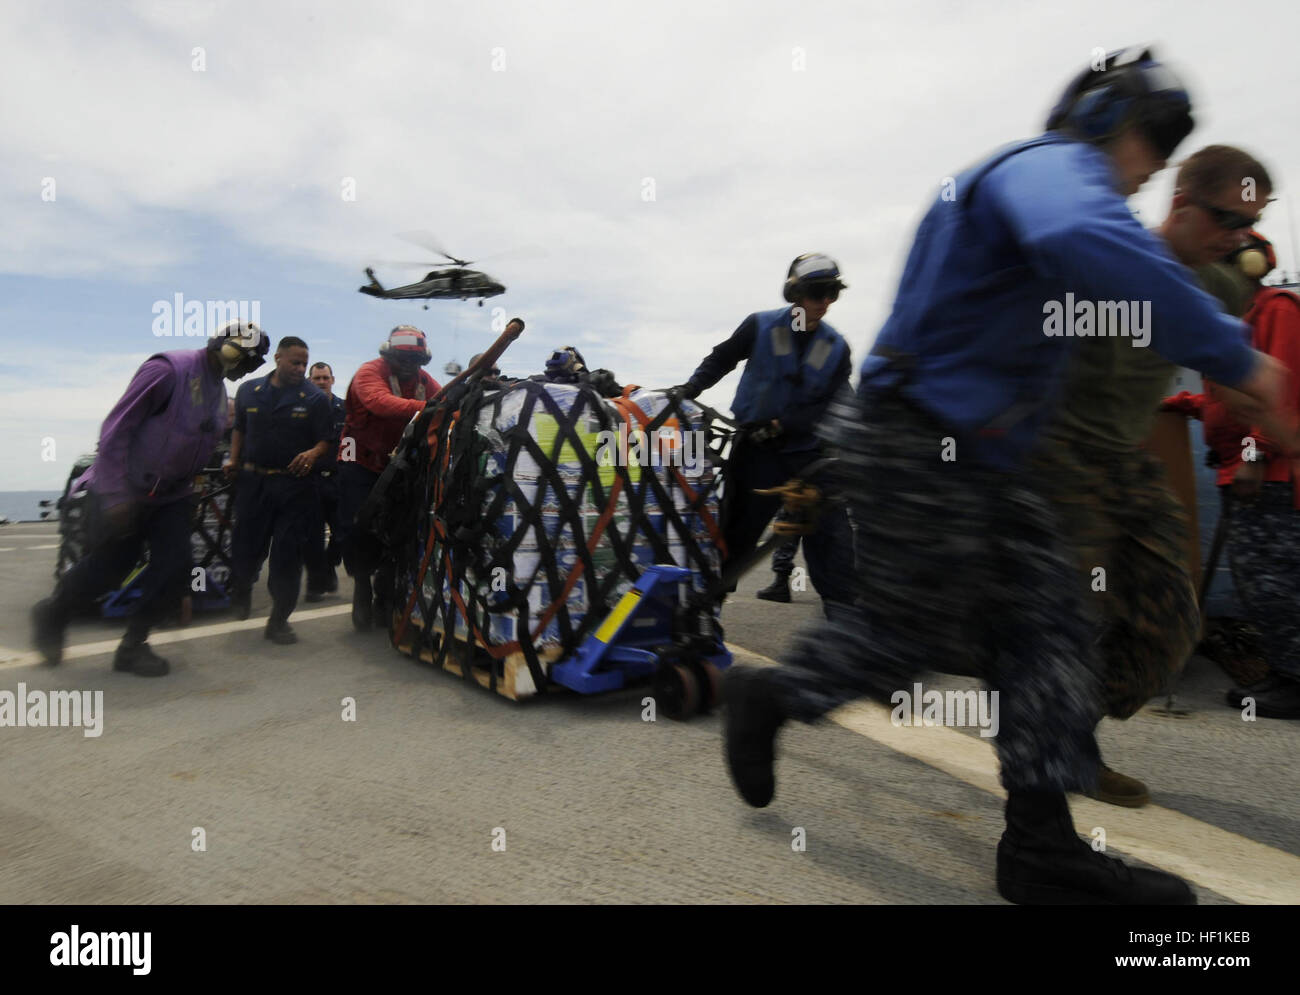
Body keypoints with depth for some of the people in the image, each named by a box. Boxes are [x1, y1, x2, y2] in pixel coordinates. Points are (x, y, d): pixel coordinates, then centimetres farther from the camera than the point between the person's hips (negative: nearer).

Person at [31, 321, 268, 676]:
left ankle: (133, 645, 12)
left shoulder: (220, 390, 7)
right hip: (124, 491, -6)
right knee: (108, 567, 5)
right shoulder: (169, 369, -19)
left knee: (174, 570, -4)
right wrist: (115, 495, -21)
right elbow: (115, 427, -19)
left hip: (172, 496, 7)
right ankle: (51, 615, 34)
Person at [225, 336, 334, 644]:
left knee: (287, 555, -2)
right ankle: (240, 590, 41)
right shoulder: (249, 391, 10)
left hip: (295, 485, -2)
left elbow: (326, 439, -2)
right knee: (245, 547, 6)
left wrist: (313, 454, -23)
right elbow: (239, 429, 20)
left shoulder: (315, 398, 0)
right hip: (252, 481, 2)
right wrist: (234, 461, 7)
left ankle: (279, 620, 11)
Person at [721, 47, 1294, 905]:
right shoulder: (1054, 163, -12)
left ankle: (1042, 847, 11)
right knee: (913, 633, -1)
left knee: (1048, 625, 4)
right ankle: (766, 697, 24)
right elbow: (1092, 239, -37)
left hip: (975, 456, 10)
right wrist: (1231, 354, -31)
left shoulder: (1035, 178, 23)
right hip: (915, 447, -10)